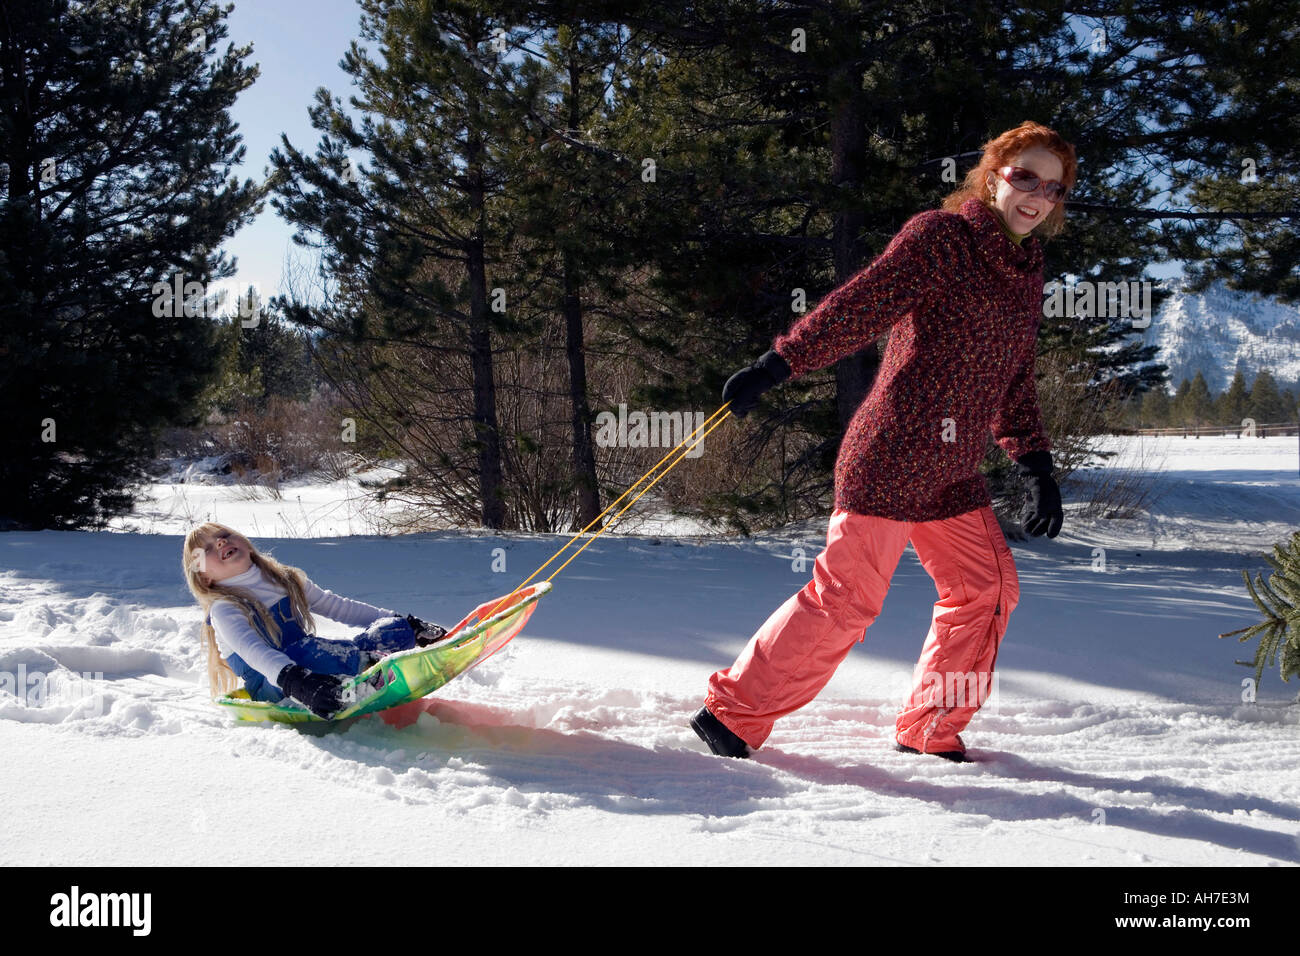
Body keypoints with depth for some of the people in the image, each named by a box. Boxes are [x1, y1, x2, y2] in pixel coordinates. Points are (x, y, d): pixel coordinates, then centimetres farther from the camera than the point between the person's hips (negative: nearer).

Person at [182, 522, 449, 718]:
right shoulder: (224, 610, -3)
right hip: (276, 688, -7)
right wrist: (294, 680, -43)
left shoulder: (287, 581, 18)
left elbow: (337, 607, 23)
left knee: (396, 630, -12)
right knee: (308, 650, -40)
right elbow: (252, 651, -22)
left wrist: (404, 623, 15)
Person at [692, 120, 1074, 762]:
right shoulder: (940, 236, -7)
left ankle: (930, 730, 23)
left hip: (953, 474, 8)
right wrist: (775, 366, -23)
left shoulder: (1026, 274, 16)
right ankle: (733, 712, 5)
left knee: (988, 589, 8)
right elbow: (858, 307, -15)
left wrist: (1036, 466, 14)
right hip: (893, 456, -8)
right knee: (848, 598, -8)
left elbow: (1013, 380, 21)